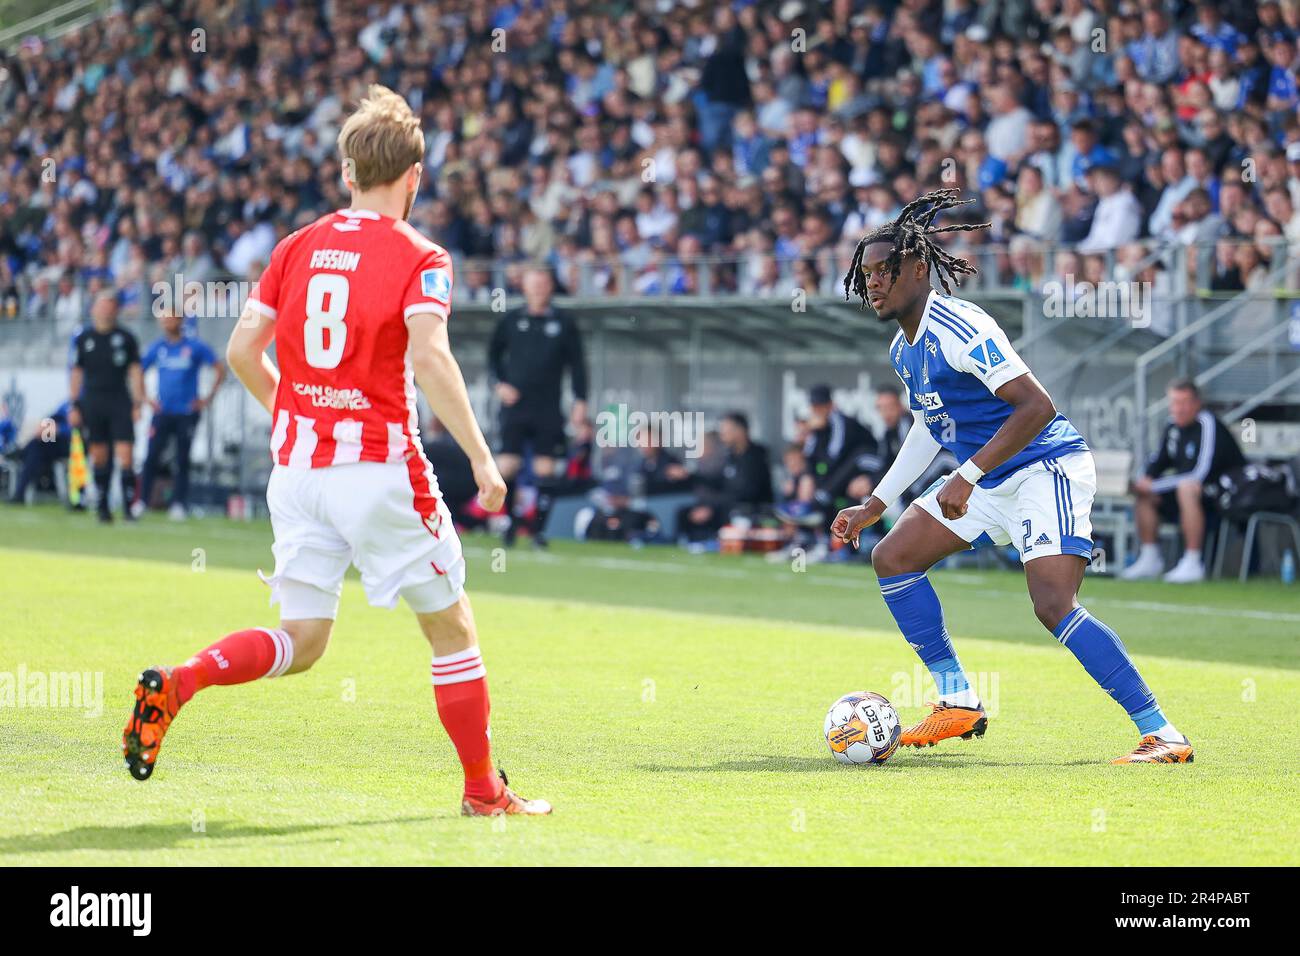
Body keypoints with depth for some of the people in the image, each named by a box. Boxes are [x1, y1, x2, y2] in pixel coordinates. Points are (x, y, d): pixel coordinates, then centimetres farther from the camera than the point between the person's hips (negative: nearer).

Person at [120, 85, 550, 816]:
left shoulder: (298, 247, 11)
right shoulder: (419, 259, -5)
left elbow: (243, 349, 9)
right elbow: (429, 357, -21)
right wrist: (481, 456, -18)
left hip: (297, 463, 5)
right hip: (379, 466, -5)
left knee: (302, 640, 11)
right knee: (451, 624, 9)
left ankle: (177, 683, -13)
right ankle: (484, 790, 13)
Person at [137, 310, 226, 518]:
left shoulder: (195, 347, -2)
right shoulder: (157, 348, 7)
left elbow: (220, 370, 1)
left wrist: (208, 398, -3)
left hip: (187, 413, -2)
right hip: (163, 413, 2)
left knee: (183, 460, 2)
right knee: (152, 456, -8)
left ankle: (179, 505, 6)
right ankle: (142, 501, -4)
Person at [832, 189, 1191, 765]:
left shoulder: (959, 330, -21)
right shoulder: (903, 350, 9)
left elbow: (1037, 406, -28)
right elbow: (929, 429, 25)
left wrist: (968, 477, -30)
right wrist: (874, 506, 24)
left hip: (1048, 469, -10)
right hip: (990, 482, 10)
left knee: (1053, 605, -24)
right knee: (891, 557, 6)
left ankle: (1161, 735, -21)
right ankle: (958, 703, 11)